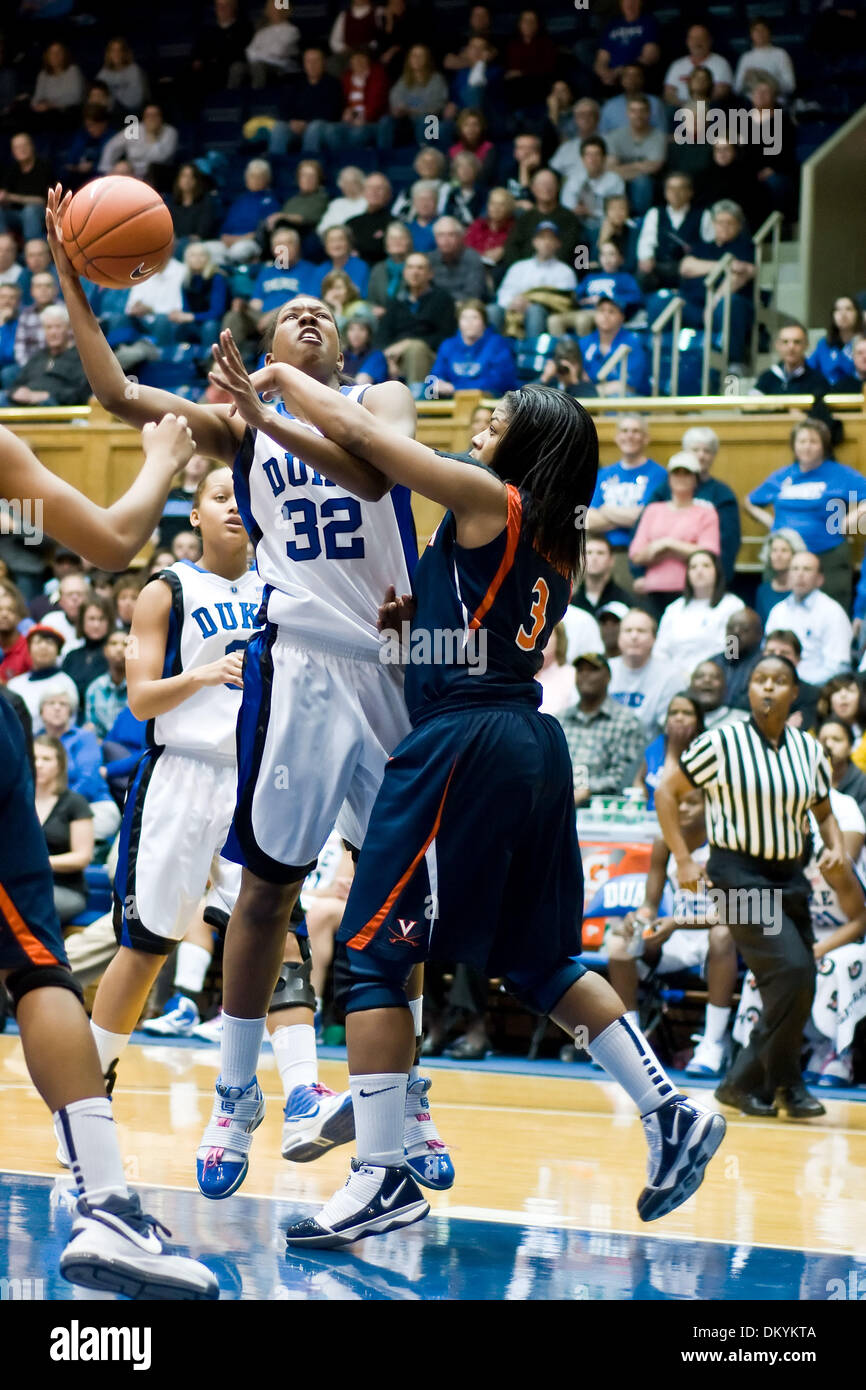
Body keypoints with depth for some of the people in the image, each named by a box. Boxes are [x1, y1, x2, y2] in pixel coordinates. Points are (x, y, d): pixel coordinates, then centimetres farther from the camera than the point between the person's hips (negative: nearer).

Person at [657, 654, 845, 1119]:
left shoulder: (808, 749, 8)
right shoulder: (722, 742, -7)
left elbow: (824, 811, 21)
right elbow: (666, 791, -1)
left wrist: (836, 846, 0)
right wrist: (684, 860, -6)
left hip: (789, 876, 6)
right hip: (739, 875, -6)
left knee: (794, 986, 2)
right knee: (792, 969, -21)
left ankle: (745, 1083, 18)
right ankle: (784, 1081, -6)